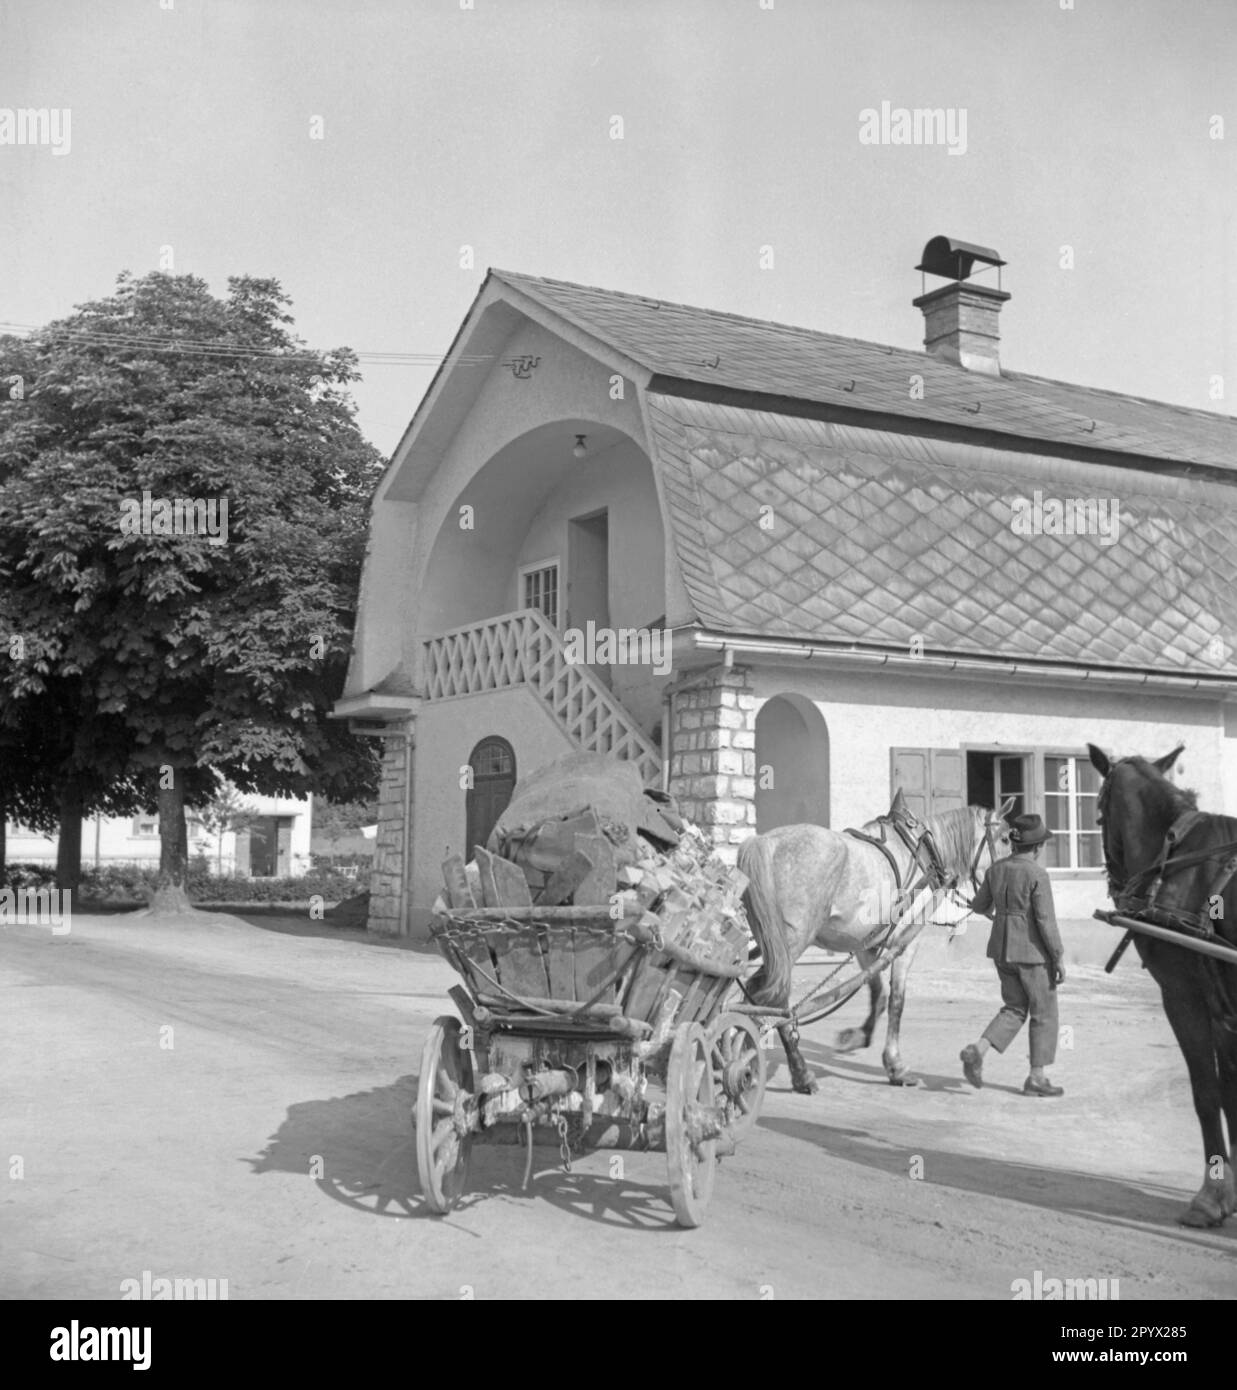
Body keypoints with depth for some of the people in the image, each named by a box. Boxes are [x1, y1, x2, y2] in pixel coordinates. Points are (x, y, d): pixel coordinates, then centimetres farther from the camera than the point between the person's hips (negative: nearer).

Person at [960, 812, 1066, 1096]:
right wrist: (1059, 958, -11)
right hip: (1032, 950, -6)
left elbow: (979, 905, 14)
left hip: (1002, 949, 6)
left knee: (1015, 1009, 16)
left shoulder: (996, 869, 2)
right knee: (1044, 1014, 10)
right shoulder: (1037, 874, -17)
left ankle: (977, 1049, -5)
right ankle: (1036, 1077, 14)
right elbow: (1046, 920, -18)